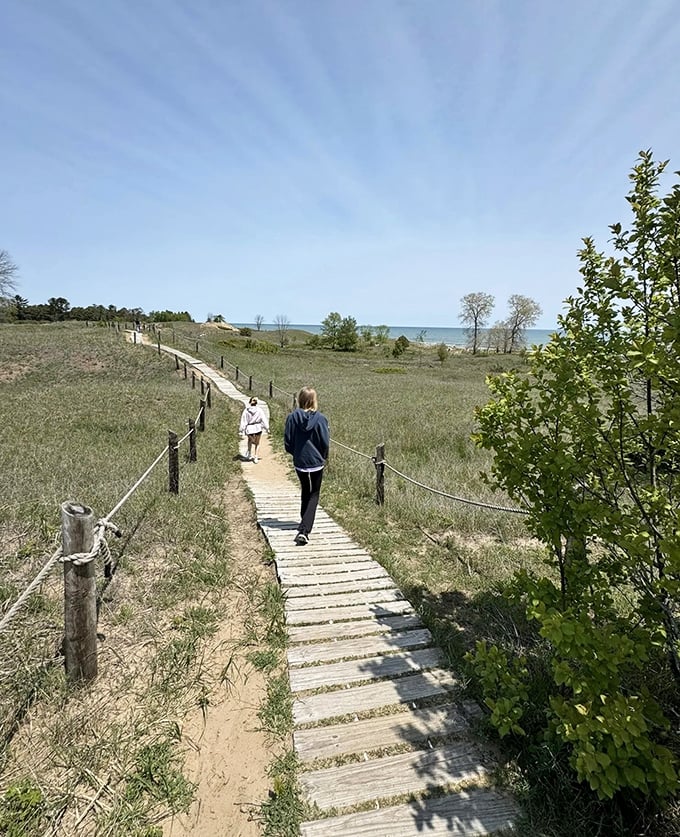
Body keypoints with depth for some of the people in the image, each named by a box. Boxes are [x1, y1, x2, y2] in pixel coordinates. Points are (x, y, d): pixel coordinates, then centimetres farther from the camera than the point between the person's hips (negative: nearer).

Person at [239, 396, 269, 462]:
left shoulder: (246, 411, -9)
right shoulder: (259, 410, -8)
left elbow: (243, 421, -6)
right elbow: (264, 419, -4)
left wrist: (241, 431, -1)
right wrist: (267, 428, 5)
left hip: (249, 429, 0)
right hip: (258, 428, 0)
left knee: (250, 440, 29)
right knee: (257, 443, 15)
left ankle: (249, 454, 26)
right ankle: (255, 457, 16)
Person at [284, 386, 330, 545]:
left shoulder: (292, 417, -9)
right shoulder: (320, 418, -14)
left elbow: (287, 442, -3)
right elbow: (326, 443, -9)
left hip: (299, 462, 3)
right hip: (316, 462, -2)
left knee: (305, 493, 23)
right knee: (314, 495, 9)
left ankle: (305, 526, 38)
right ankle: (304, 530, -7)